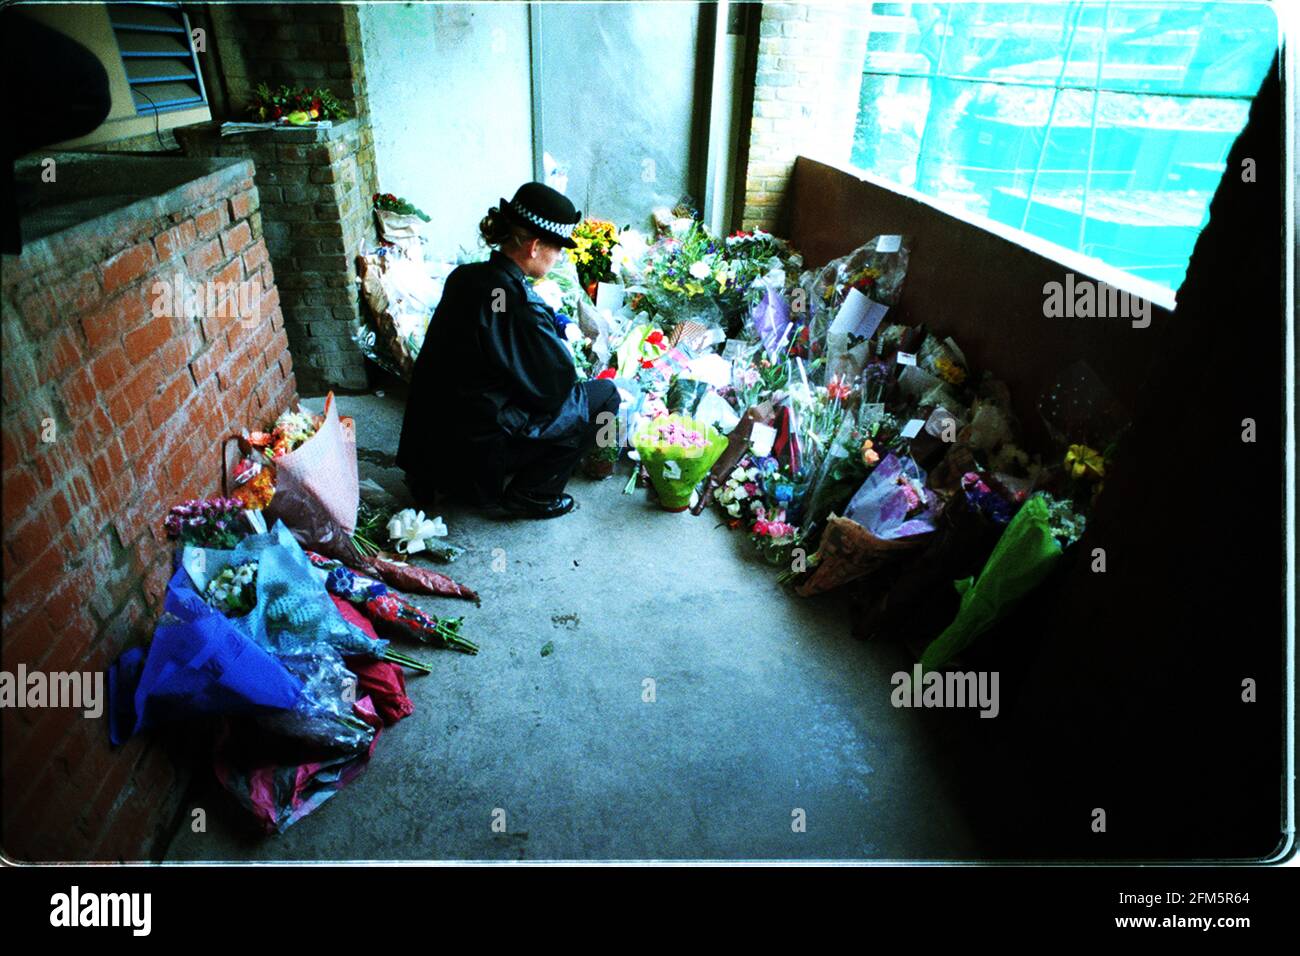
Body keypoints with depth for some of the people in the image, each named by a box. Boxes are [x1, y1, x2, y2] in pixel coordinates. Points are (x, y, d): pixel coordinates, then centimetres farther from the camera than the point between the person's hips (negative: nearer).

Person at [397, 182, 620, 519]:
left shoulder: (463, 276, 2)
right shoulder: (519, 304, -25)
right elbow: (559, 383, -14)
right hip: (477, 449, -9)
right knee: (604, 395, 0)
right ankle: (529, 494, 7)